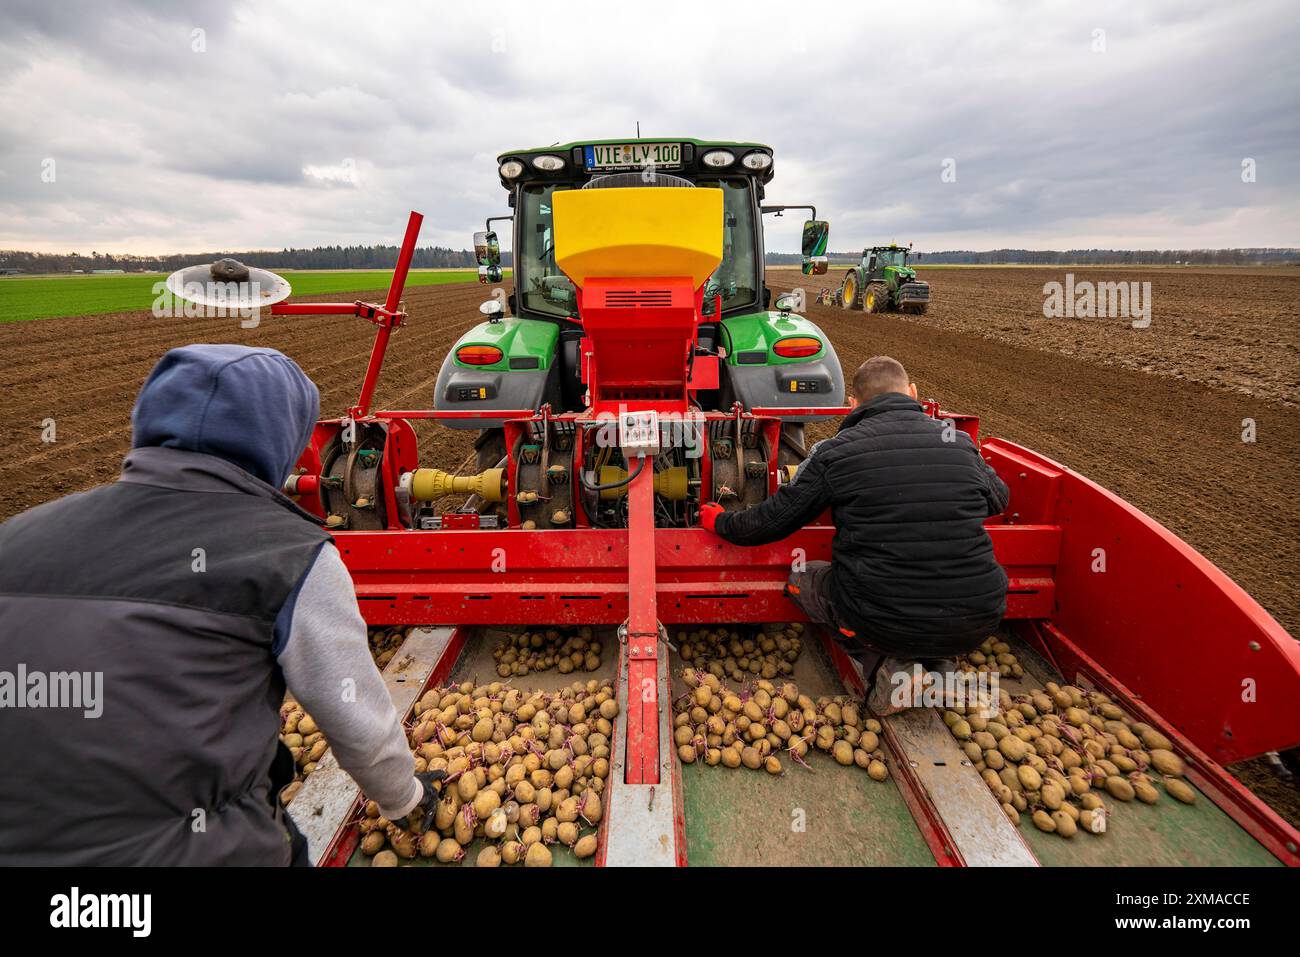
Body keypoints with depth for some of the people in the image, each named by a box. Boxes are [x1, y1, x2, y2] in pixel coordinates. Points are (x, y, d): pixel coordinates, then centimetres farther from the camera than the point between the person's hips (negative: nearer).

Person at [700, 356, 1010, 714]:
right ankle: (936, 661, 13)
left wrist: (720, 521, 24)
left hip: (882, 623, -3)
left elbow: (770, 521, 4)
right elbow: (998, 498, 26)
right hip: (977, 625, 4)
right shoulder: (959, 441, 5)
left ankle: (888, 664, 5)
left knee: (802, 578, 23)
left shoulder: (835, 451, -3)